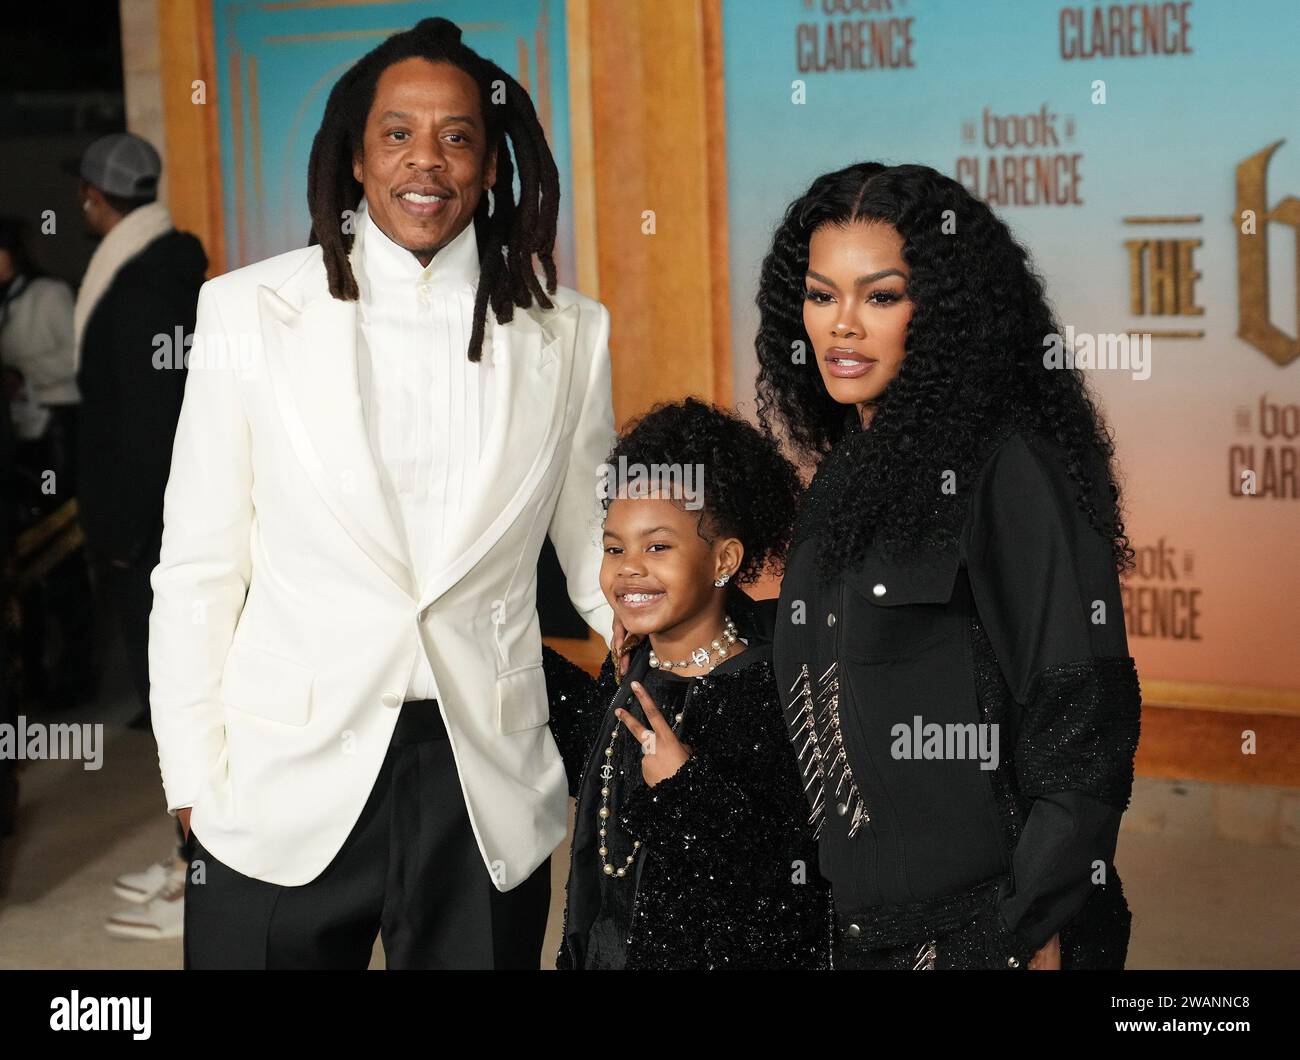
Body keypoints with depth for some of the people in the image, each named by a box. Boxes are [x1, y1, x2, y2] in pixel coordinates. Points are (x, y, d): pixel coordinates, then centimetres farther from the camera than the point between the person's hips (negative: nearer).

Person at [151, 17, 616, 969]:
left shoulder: (567, 334, 4)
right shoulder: (251, 310, 0)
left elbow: (595, 549, 11)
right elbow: (199, 568, 1)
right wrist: (195, 784, -1)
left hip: (485, 787, 1)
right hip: (285, 789, -1)